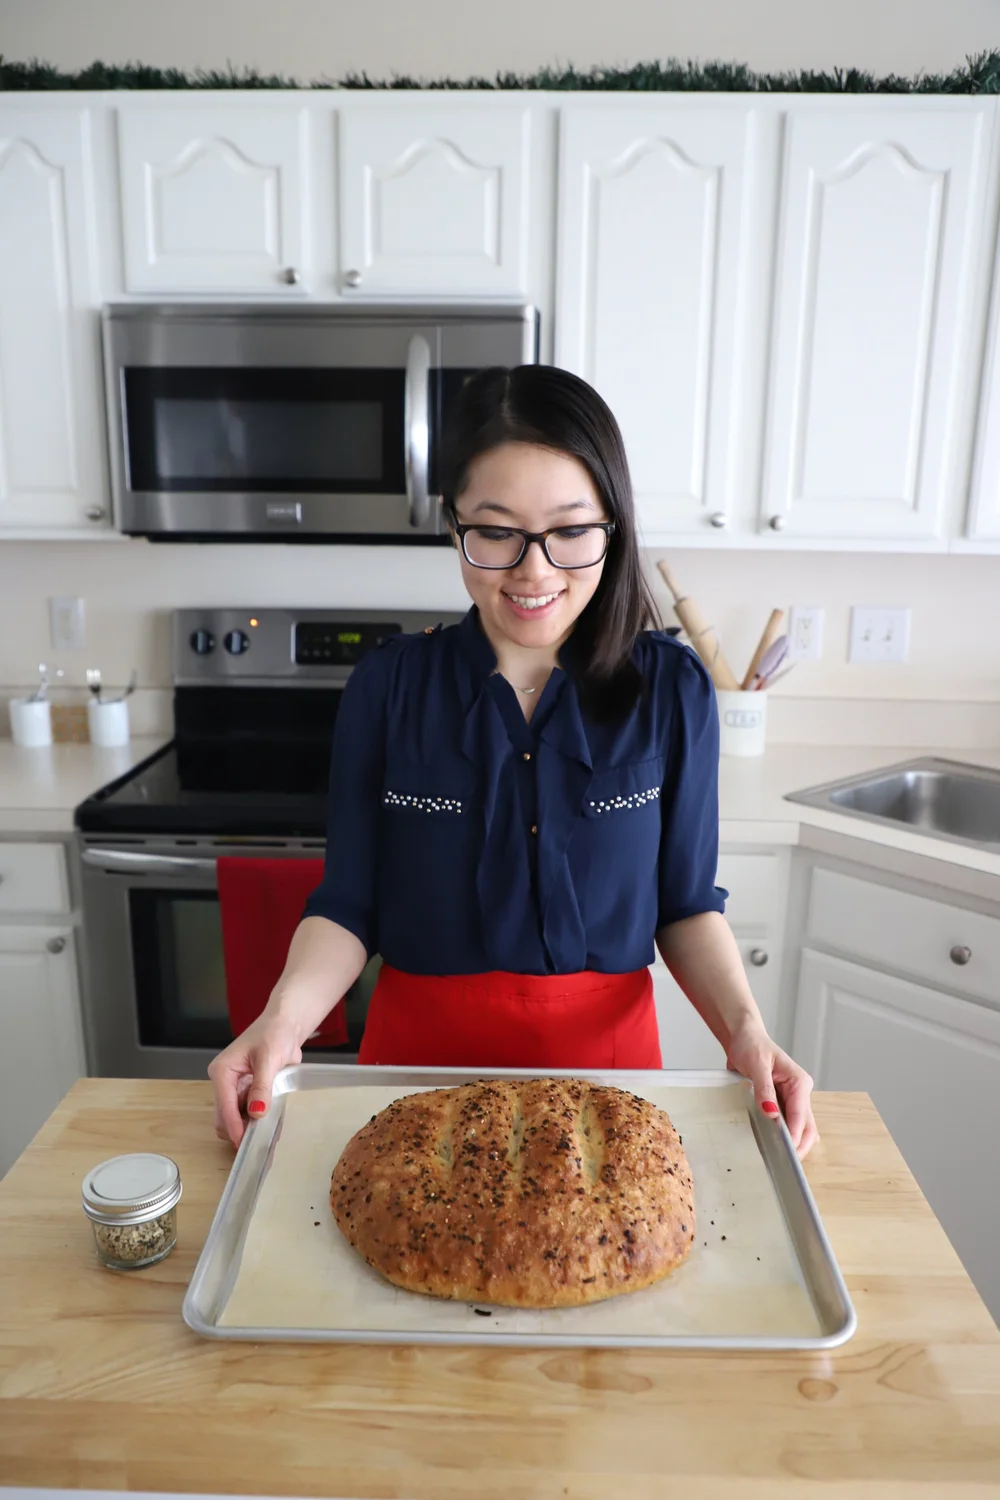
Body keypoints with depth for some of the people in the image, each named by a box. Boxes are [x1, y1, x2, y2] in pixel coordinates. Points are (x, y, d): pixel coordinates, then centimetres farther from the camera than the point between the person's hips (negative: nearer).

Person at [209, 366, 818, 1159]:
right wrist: (287, 1012, -23)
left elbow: (685, 903, -1)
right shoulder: (388, 686, -8)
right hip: (419, 1047, 0)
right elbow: (350, 905, -5)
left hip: (606, 1052, 1)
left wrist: (744, 1025, -17)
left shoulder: (671, 689, -8)